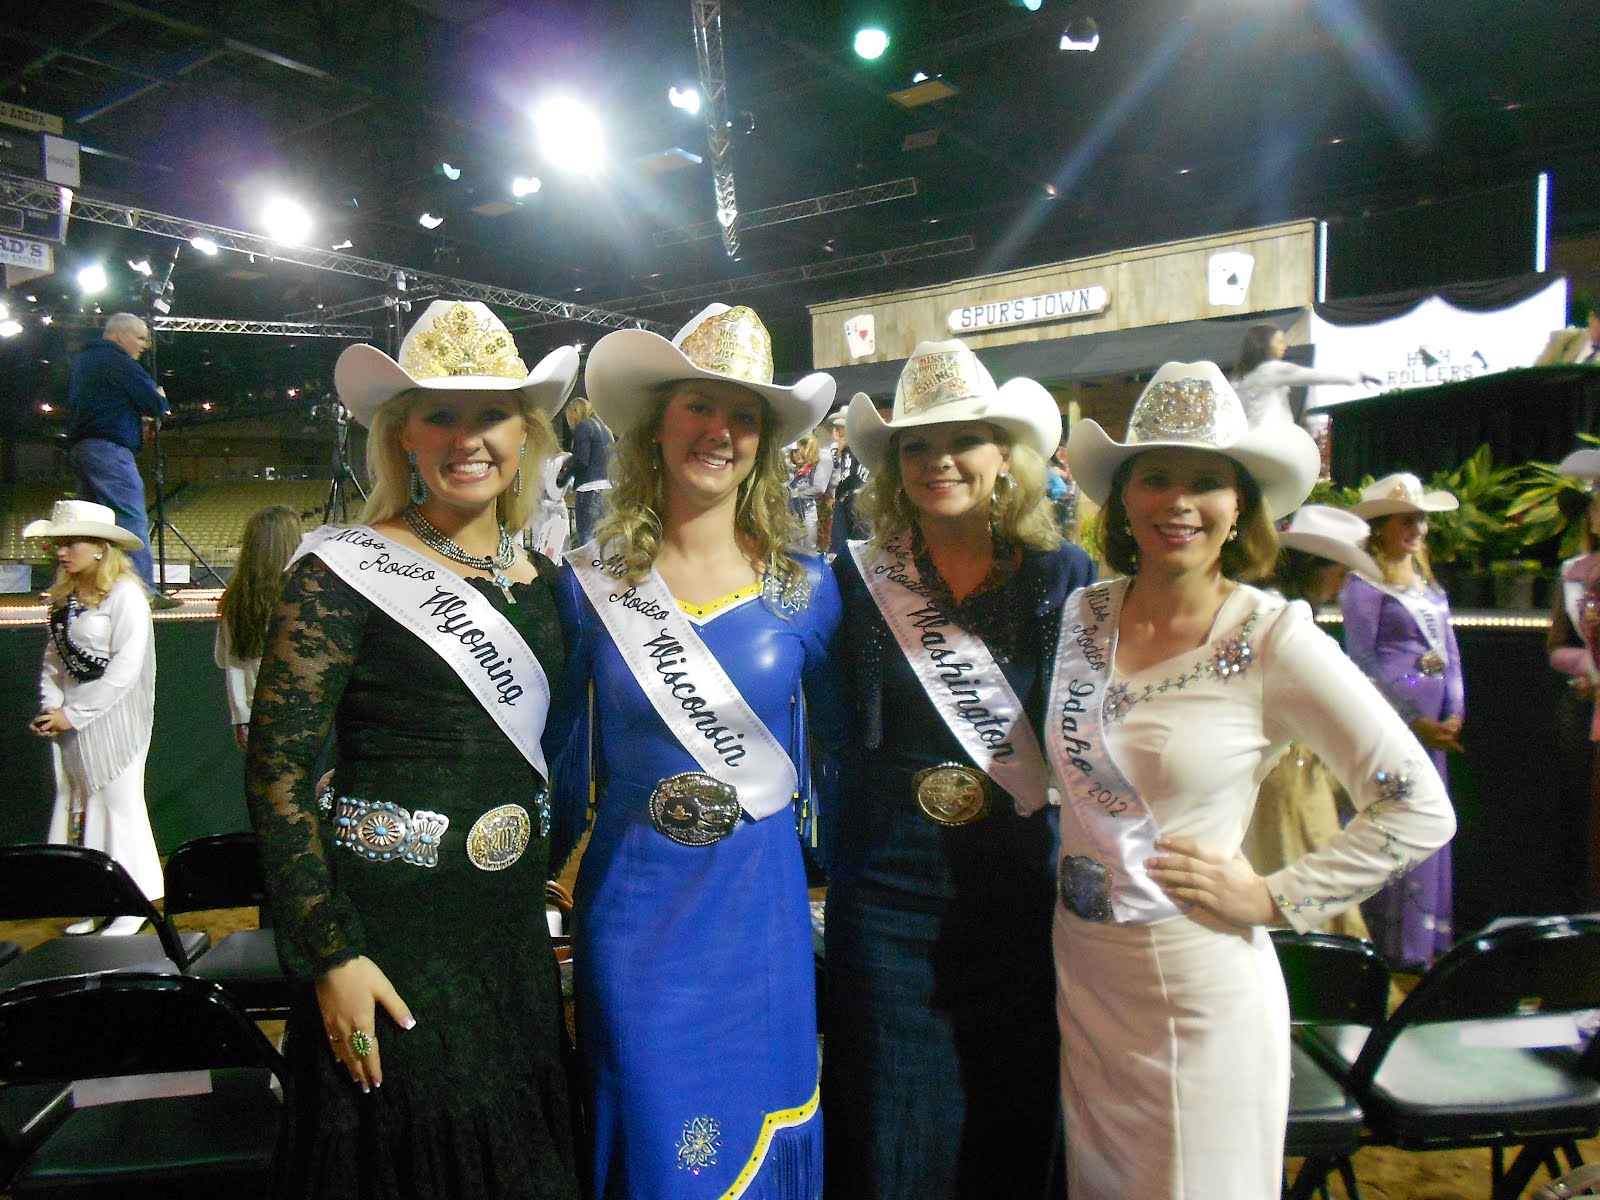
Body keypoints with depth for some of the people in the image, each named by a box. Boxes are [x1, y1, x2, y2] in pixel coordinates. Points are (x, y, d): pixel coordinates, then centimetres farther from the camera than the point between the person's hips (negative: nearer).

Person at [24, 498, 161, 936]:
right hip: (71, 717, 7)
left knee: (118, 803, 1)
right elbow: (55, 655, 10)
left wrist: (74, 714, -15)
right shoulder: (64, 595, 8)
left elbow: (125, 668, -18)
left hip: (112, 717, -7)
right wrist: (51, 706, -5)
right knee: (76, 803, 11)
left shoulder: (124, 594, -14)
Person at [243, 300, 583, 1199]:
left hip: (517, 931, 6)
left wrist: (540, 874, 14)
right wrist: (330, 955, -15)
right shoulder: (345, 573, -11)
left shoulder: (543, 581, 7)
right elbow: (276, 772, -12)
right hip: (391, 934, -6)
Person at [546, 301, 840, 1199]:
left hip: (762, 914, 1)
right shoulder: (591, 584, -3)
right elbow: (569, 759, 6)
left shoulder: (805, 590, -2)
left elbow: (837, 751, 7)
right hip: (631, 914, 0)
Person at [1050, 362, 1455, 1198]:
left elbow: (1421, 810, -10)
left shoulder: (1273, 639, -14)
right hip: (1082, 973, 5)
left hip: (1200, 987, -4)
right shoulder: (1083, 616, 0)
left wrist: (1272, 899, -11)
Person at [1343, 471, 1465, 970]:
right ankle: (1395, 947, 4)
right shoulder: (1365, 585, -5)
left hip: (1431, 725, 7)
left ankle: (1426, 939, 22)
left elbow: (1450, 654, 19)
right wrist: (1413, 722, -11)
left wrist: (1454, 715, 5)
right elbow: (1363, 662, -10)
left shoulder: (1430, 586, 18)